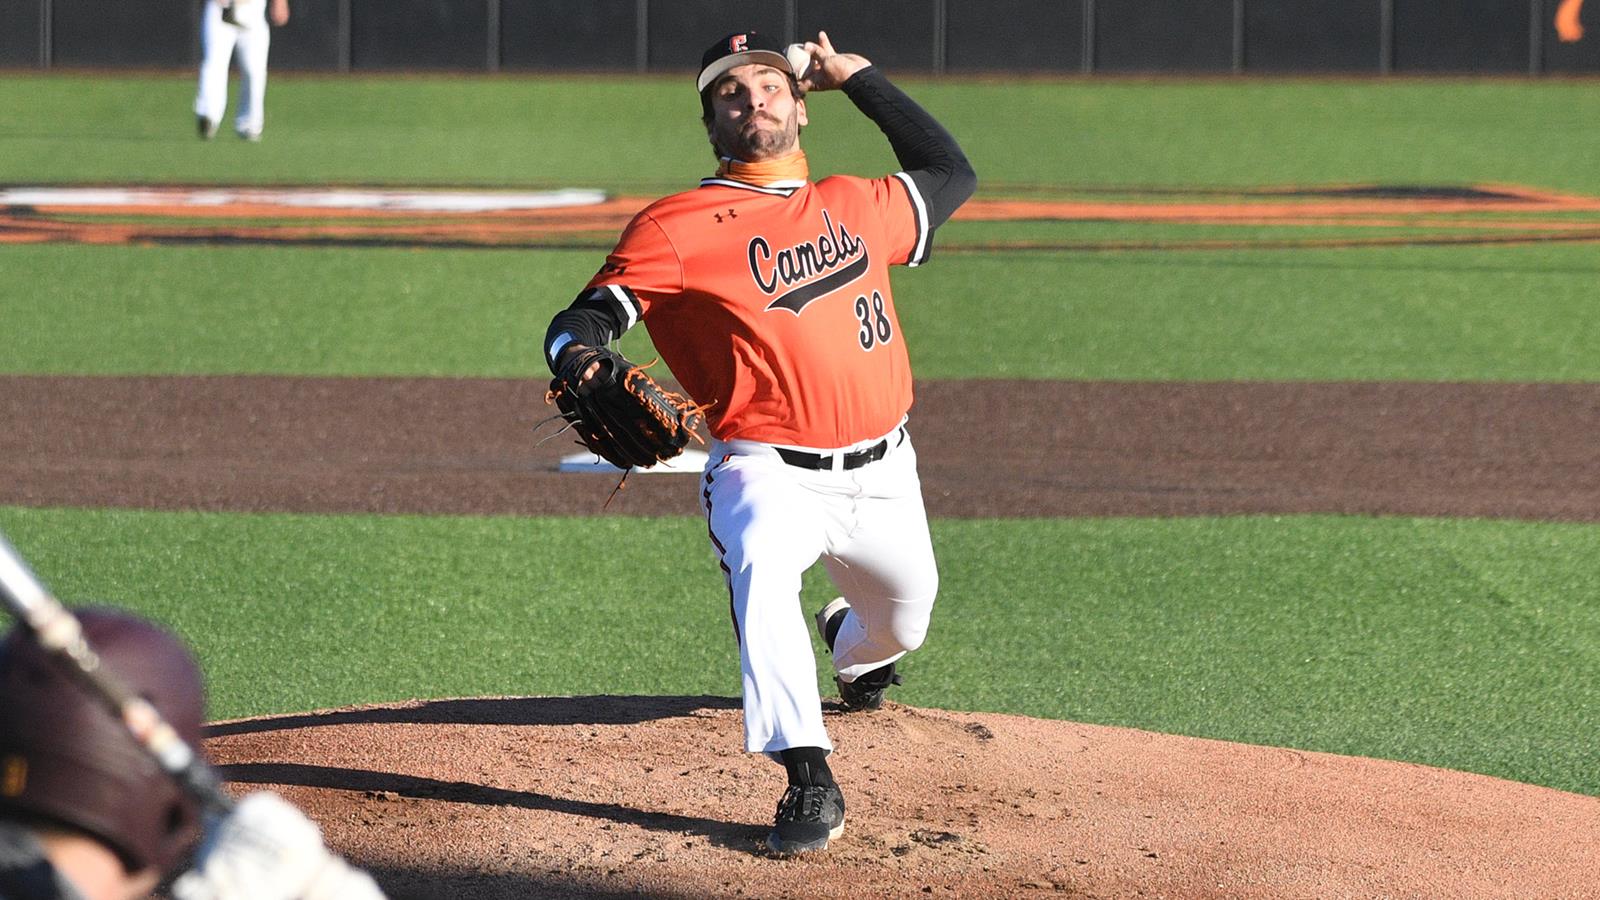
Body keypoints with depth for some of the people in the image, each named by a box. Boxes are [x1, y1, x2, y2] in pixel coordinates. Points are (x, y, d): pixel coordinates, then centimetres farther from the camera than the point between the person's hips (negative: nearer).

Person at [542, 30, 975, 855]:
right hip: (769, 473, -5)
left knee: (900, 624, 20)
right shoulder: (678, 227, -7)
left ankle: (851, 650, 60)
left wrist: (859, 78, 21)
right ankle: (809, 781, -40)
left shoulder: (853, 205, 9)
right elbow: (580, 324, -14)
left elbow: (950, 175, 28)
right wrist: (585, 376, -38)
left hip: (882, 475, 5)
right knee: (759, 567, -37)